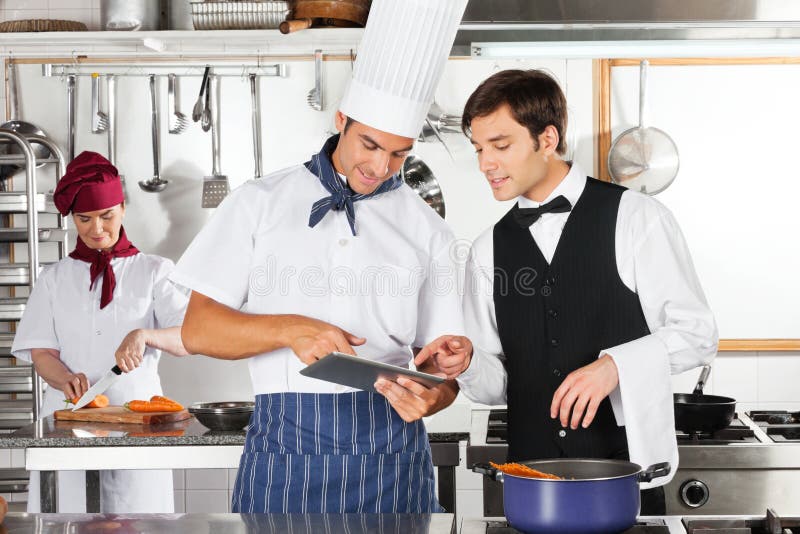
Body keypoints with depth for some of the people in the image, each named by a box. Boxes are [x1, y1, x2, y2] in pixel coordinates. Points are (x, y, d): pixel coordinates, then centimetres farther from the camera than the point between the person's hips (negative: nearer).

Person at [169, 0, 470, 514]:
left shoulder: (427, 230, 9)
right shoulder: (260, 203, 5)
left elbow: (442, 358, 10)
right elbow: (198, 329, 1)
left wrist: (431, 396, -14)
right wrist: (289, 330, -16)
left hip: (391, 454, 1)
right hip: (286, 449, -1)